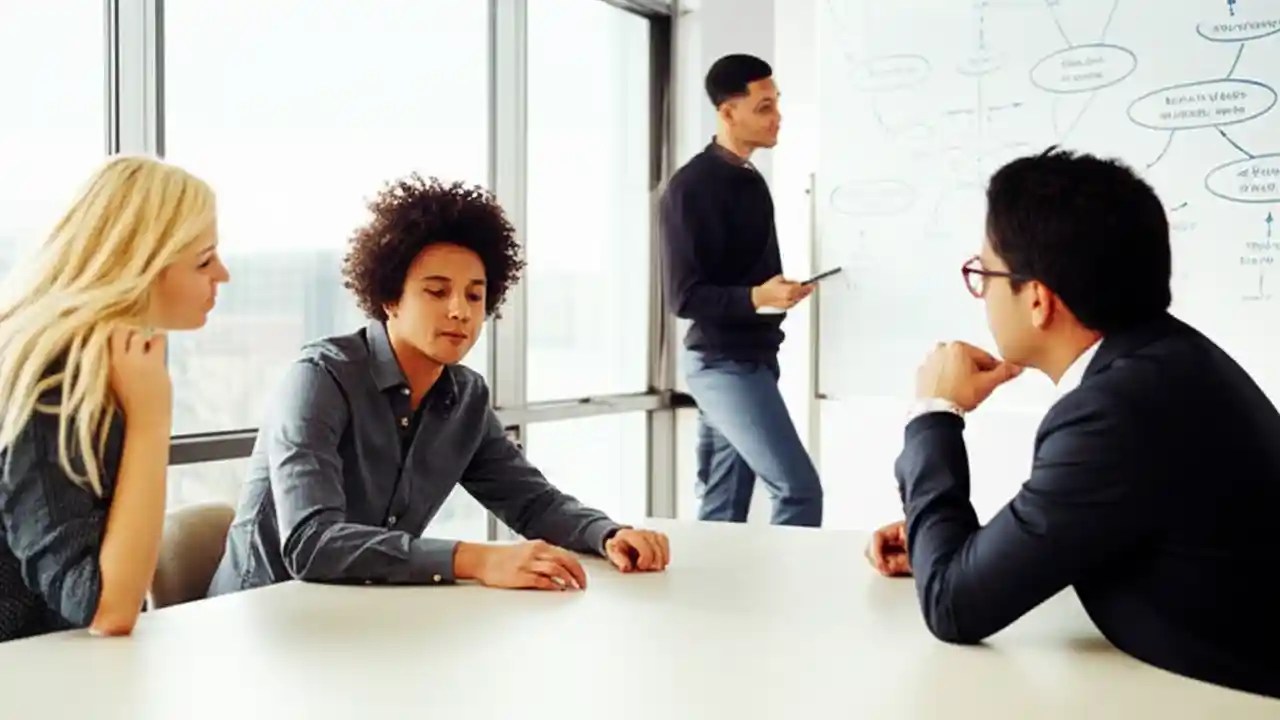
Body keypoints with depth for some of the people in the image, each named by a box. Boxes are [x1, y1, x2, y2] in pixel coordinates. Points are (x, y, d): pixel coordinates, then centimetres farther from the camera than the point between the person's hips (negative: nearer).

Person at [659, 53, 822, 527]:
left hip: (747, 359, 8)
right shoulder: (691, 187, -14)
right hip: (722, 363, -8)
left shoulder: (750, 180, 13)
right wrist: (756, 297, -31)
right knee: (800, 490, -11)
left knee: (723, 508, 9)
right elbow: (684, 296, -18)